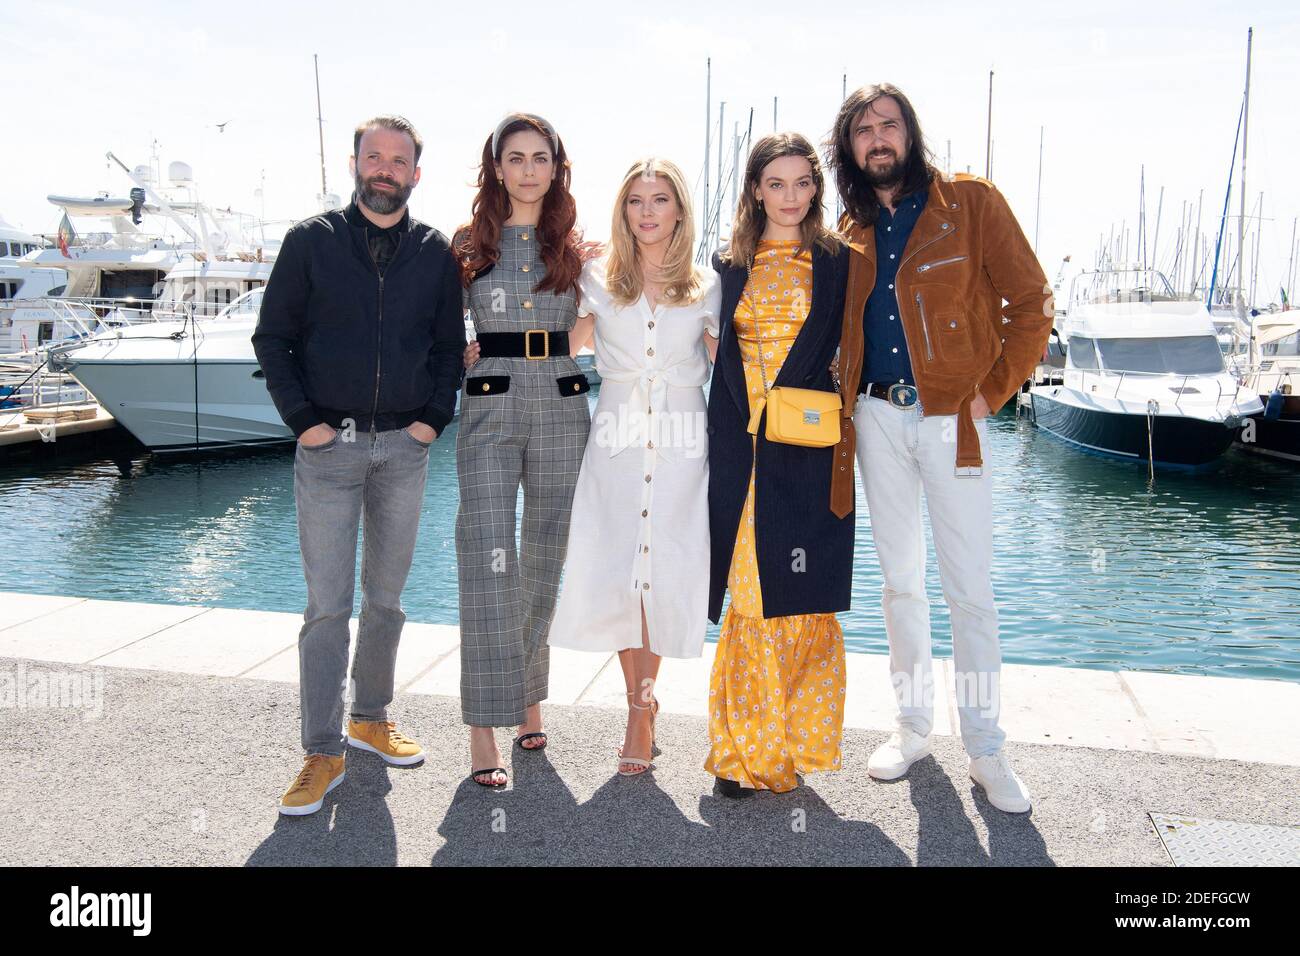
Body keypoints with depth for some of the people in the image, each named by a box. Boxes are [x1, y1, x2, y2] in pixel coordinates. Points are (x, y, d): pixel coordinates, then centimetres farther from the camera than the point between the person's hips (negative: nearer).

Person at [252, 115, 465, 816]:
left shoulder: (436, 253, 7)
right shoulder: (311, 241, 2)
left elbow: (450, 344, 11)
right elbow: (272, 337, 2)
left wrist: (433, 418, -1)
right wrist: (303, 420, -6)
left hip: (404, 446, 2)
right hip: (328, 445, -2)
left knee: (386, 596, 12)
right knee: (328, 604, -3)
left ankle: (370, 718, 29)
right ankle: (323, 753, 5)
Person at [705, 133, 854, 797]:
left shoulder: (836, 262, 7)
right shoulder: (730, 263, 13)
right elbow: (723, 352, 13)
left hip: (807, 445, -2)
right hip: (739, 443, 2)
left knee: (798, 592, -1)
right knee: (748, 591, 2)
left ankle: (786, 741, 15)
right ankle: (749, 749, 14)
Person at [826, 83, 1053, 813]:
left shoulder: (971, 203, -1)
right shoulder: (851, 232, 11)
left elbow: (1031, 303, -3)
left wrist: (992, 392, -8)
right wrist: (849, 400, 5)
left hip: (952, 418, -3)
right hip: (878, 419, 4)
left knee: (971, 587, -2)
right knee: (901, 580, 10)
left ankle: (986, 748, 12)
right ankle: (914, 727, 23)